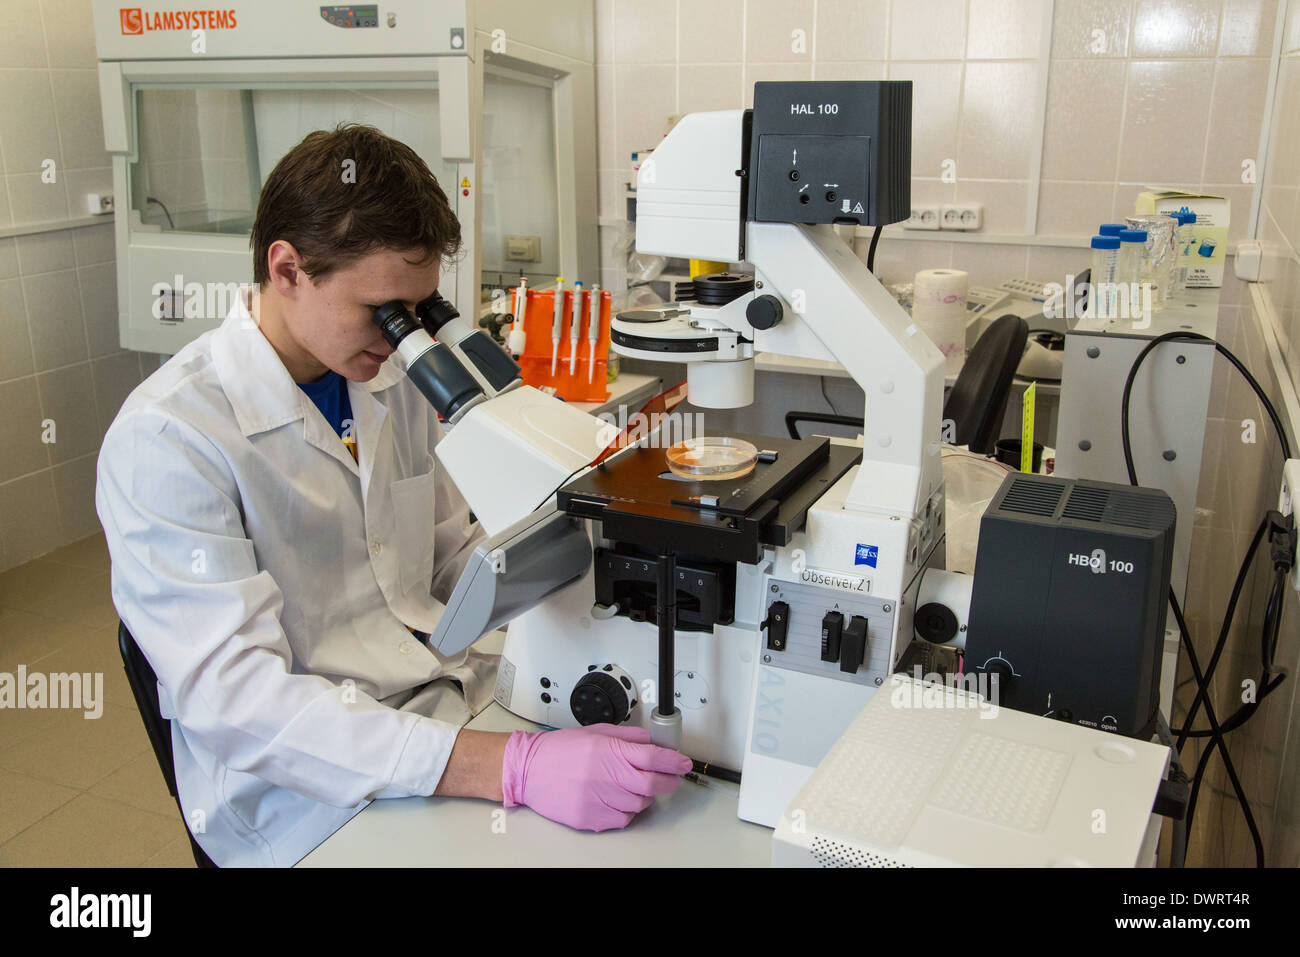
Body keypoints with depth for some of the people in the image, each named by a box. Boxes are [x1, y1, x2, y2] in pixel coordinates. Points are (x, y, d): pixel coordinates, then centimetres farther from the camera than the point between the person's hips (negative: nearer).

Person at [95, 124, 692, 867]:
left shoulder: (394, 381, 7)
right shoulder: (166, 440, -15)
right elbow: (233, 697, -24)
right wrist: (509, 769, -33)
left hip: (462, 706, 7)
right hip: (317, 799, -6)